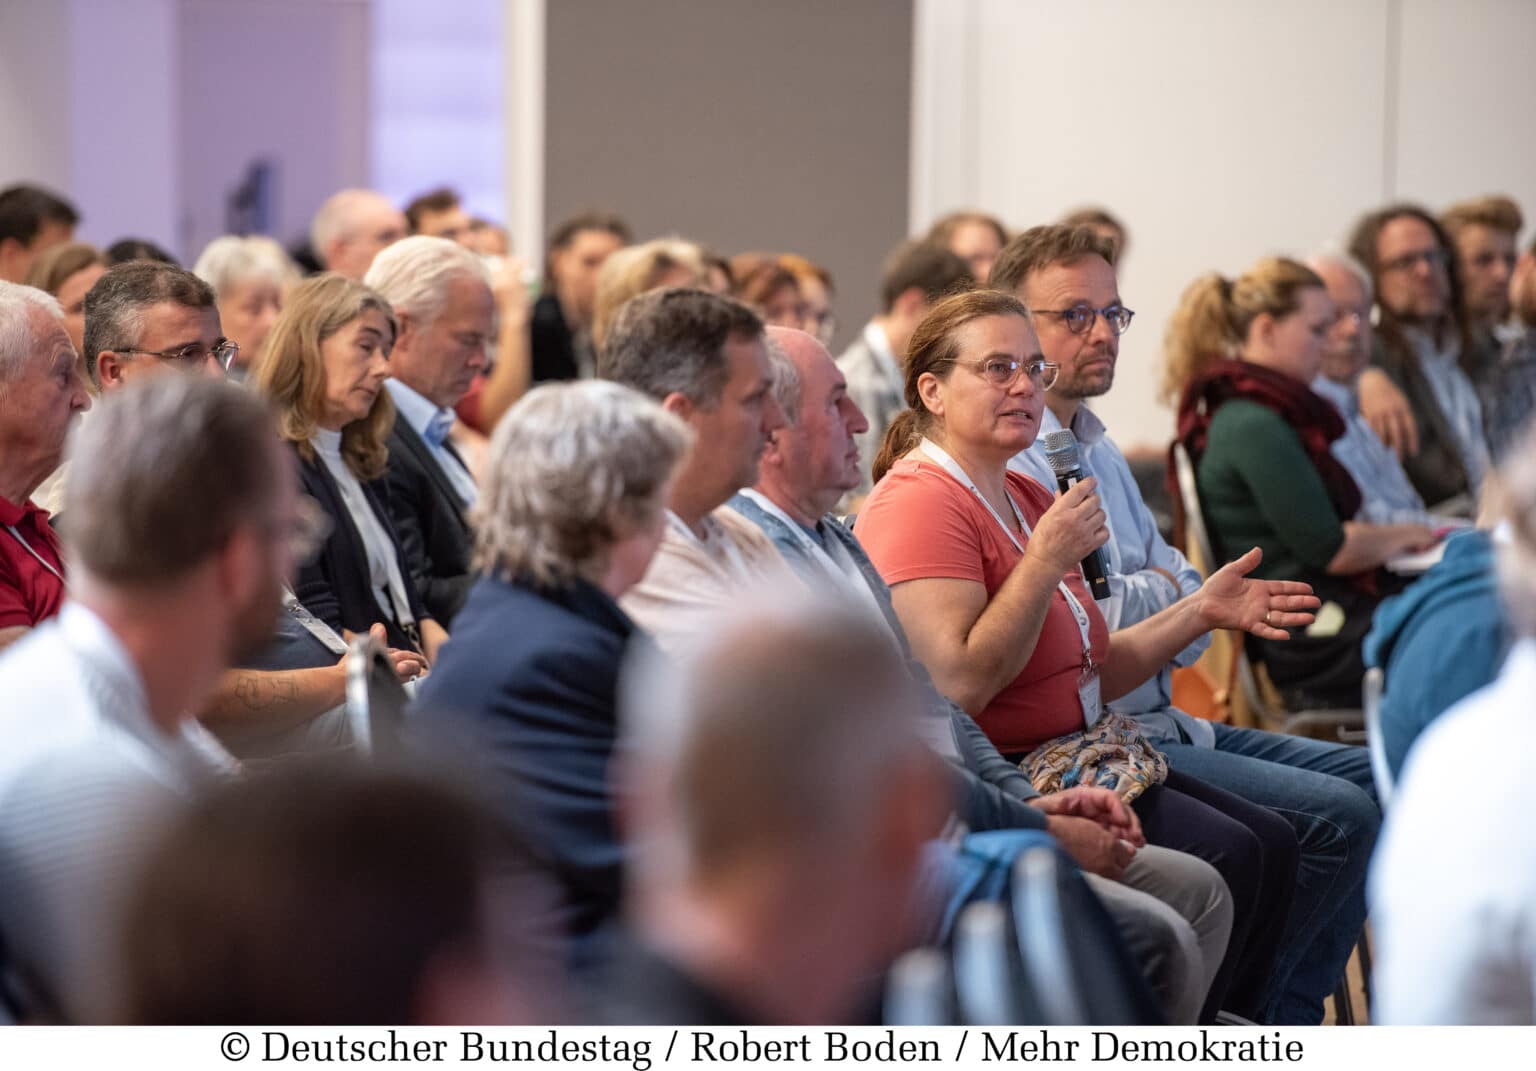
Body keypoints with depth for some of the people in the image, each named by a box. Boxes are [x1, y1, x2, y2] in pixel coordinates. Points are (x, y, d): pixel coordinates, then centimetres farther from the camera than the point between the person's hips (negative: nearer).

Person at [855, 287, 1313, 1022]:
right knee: (1224, 856, -19)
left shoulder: (1023, 496, 17)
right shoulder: (921, 503, -14)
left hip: (1074, 754, 10)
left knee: (1270, 843, 0)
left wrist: (1200, 612, 10)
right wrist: (1046, 560, -22)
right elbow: (960, 682, -24)